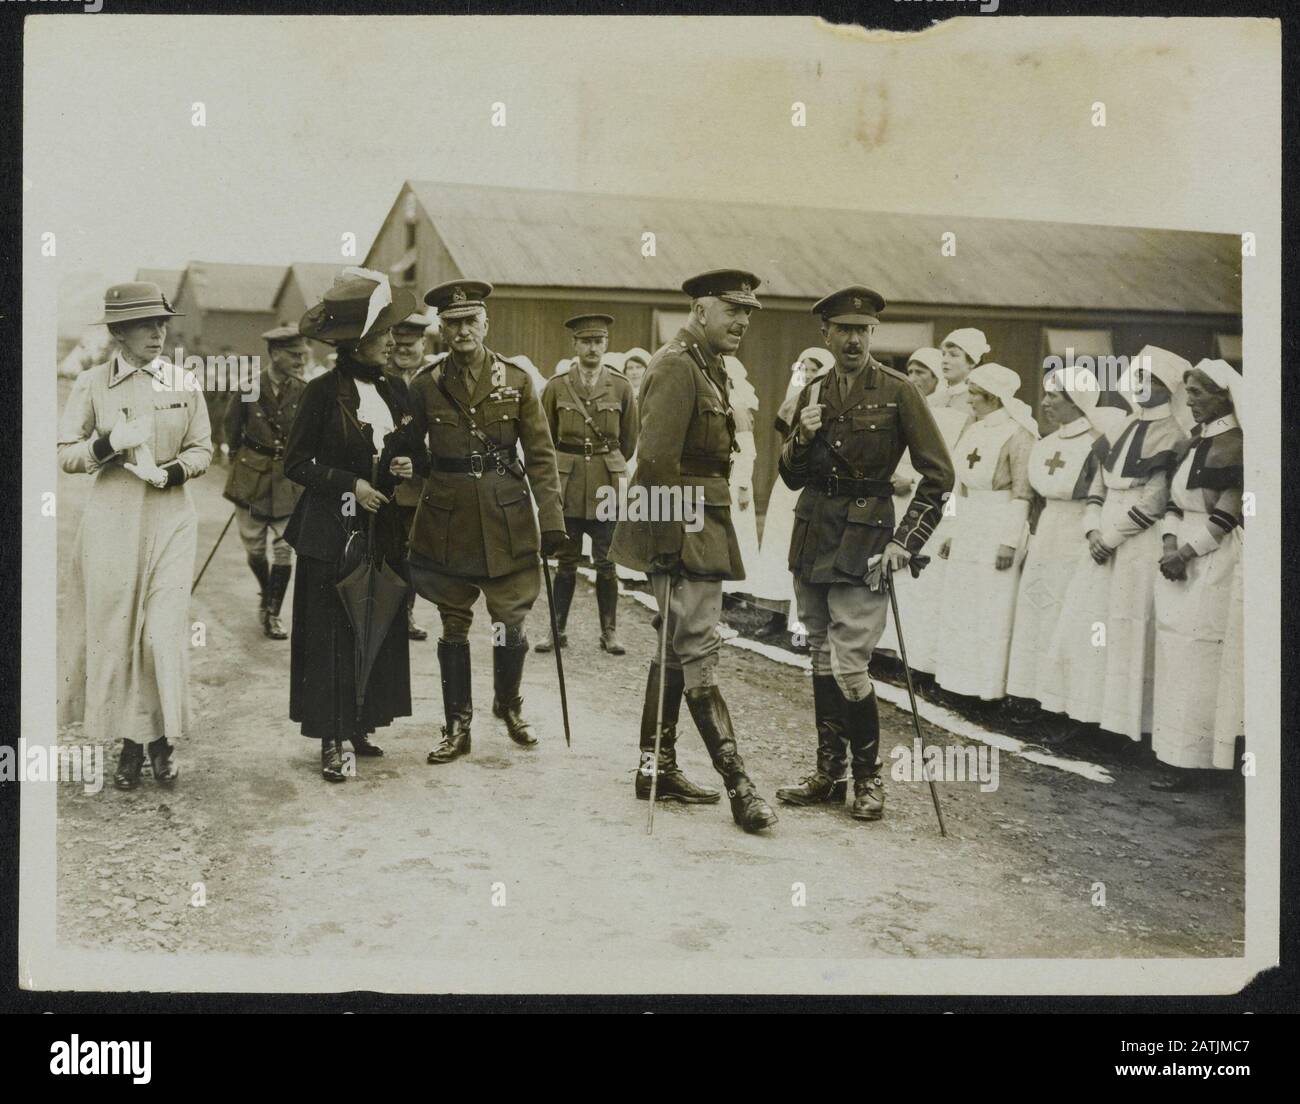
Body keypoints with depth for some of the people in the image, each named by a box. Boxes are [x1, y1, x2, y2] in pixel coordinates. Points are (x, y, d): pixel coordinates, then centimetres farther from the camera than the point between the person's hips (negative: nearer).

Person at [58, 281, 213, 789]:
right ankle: (131, 742, 14)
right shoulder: (92, 384, 0)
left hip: (170, 517, 1)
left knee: (165, 629, -5)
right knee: (115, 630, 1)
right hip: (113, 519, 0)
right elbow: (64, 454, 2)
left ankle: (162, 739, 9)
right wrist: (108, 445, -16)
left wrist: (173, 470, -10)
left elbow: (202, 449, 10)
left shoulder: (184, 383, 5)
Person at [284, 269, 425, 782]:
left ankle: (361, 724, 19)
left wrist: (410, 464, -3)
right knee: (331, 635, -3)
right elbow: (296, 461, -7)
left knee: (380, 631, 7)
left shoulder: (395, 390, 10)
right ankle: (331, 741, 3)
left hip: (384, 530, 6)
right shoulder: (323, 392, -7)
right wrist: (351, 484, -14)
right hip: (332, 532, -6)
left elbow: (415, 450, 20)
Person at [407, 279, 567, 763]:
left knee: (511, 623, 4)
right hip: (447, 521, 1)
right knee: (453, 627, 6)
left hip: (507, 519, 0)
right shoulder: (426, 385, 3)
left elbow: (540, 455, 1)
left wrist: (552, 519, -6)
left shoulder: (516, 379, 1)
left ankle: (509, 705, 29)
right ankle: (457, 728, 17)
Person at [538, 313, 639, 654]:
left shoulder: (621, 387, 2)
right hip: (567, 485, 0)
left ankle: (609, 630, 12)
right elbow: (545, 438, 12)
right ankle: (557, 629, 14)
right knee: (566, 560, 5)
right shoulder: (556, 386, 3)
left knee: (606, 562, 3)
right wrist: (554, 474, 11)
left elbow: (629, 440, 13)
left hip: (607, 485, 0)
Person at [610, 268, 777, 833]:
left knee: (678, 650, 14)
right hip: (683, 533, -11)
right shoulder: (676, 366, -14)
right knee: (699, 652, -8)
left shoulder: (708, 367, 17)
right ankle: (738, 785, -7)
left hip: (701, 531, 11)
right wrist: (667, 541, -23)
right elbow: (657, 460, -21)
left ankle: (656, 768, 23)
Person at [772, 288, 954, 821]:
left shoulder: (897, 390, -5)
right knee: (821, 660, 11)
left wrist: (905, 541, -9)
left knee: (848, 667, -9)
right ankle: (828, 772, 21)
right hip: (812, 536, 5)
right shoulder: (812, 392, 10)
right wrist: (801, 438, -6)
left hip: (863, 538, -5)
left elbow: (939, 474, -4)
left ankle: (869, 777, 8)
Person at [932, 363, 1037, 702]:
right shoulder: (973, 429, 12)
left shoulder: (1016, 433, -12)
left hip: (997, 532, -8)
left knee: (992, 611, -2)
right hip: (968, 530, 8)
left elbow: (1023, 493, -13)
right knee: (959, 607, 11)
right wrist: (953, 532, 16)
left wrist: (1010, 541, -17)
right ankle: (962, 679, 21)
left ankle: (990, 684, 8)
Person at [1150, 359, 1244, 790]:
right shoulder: (1196, 441, 15)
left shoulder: (1233, 444, -11)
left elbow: (1228, 513, -16)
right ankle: (1179, 750, 17)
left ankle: (1192, 758, -1)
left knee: (1197, 654, -7)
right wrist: (1170, 542, -3)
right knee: (1176, 649, 10)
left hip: (1215, 558, -9)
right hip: (1184, 554, 9)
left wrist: (1186, 552, -16)